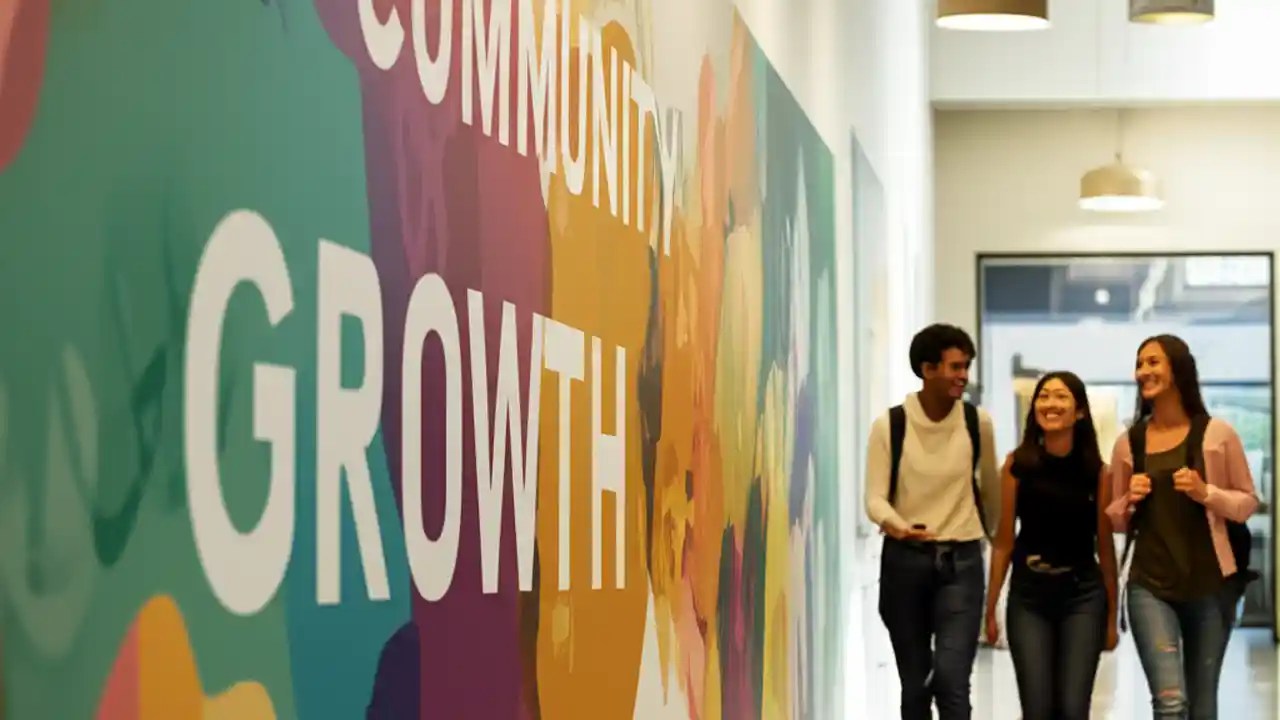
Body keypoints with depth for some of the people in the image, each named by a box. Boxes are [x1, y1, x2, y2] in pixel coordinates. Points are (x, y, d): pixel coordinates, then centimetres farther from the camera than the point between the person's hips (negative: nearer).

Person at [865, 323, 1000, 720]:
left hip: (961, 561, 0)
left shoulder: (977, 422, -1)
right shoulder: (889, 425, -6)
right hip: (904, 561, 0)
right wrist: (896, 526, -31)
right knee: (914, 683, 10)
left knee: (951, 677, -15)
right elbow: (875, 497, -10)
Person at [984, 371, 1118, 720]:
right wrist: (991, 606, 2)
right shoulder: (1017, 464, -1)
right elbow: (1004, 541, 2)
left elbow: (1104, 545, 5)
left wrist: (1112, 615, 7)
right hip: (1028, 595, 0)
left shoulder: (1097, 471, 0)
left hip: (1083, 595, 0)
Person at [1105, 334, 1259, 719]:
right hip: (1150, 586, 0)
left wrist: (1206, 493, -13)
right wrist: (1130, 500, -7)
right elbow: (1114, 519, 15)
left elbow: (1248, 502, 5)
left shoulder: (1217, 433, -1)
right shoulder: (1128, 443, 6)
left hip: (1210, 585, 0)